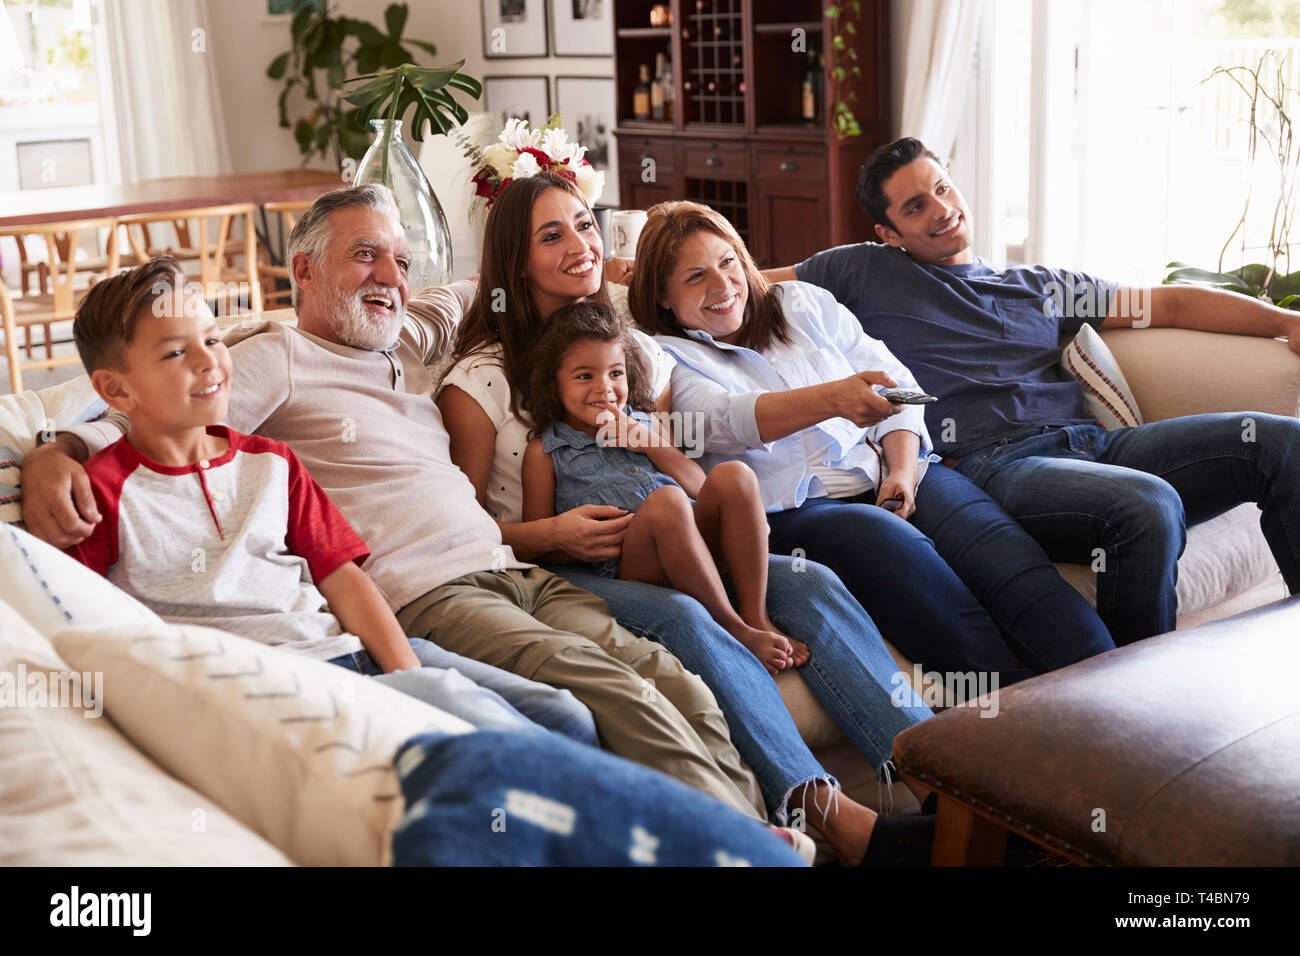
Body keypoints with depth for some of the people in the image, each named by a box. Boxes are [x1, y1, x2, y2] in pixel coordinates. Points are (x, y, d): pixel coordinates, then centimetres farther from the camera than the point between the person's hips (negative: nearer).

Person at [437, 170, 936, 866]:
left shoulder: (639, 350, 17)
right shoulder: (480, 378, -1)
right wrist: (548, 535, -20)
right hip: (548, 572, -5)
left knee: (810, 584, -20)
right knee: (683, 617, -36)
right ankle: (825, 810, -42)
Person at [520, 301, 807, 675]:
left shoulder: (644, 425, 24)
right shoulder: (544, 452, 10)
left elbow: (699, 487, 15)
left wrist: (650, 444, 1)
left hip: (690, 545, 5)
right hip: (622, 565, -5)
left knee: (733, 476, -21)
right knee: (666, 500, -35)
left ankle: (757, 617, -21)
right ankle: (734, 629, -27)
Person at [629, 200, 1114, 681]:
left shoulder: (804, 302, 21)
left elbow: (894, 380, 18)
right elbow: (722, 419, -15)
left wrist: (902, 469, -1)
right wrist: (832, 399, -32)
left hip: (879, 474, 5)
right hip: (792, 507, -5)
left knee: (990, 534, -23)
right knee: (890, 540, -35)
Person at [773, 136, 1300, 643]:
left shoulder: (1041, 287, 27)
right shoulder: (865, 273, 17)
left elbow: (1168, 303, 26)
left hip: (1094, 444, 6)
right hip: (992, 464, -6)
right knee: (1148, 506, -36)